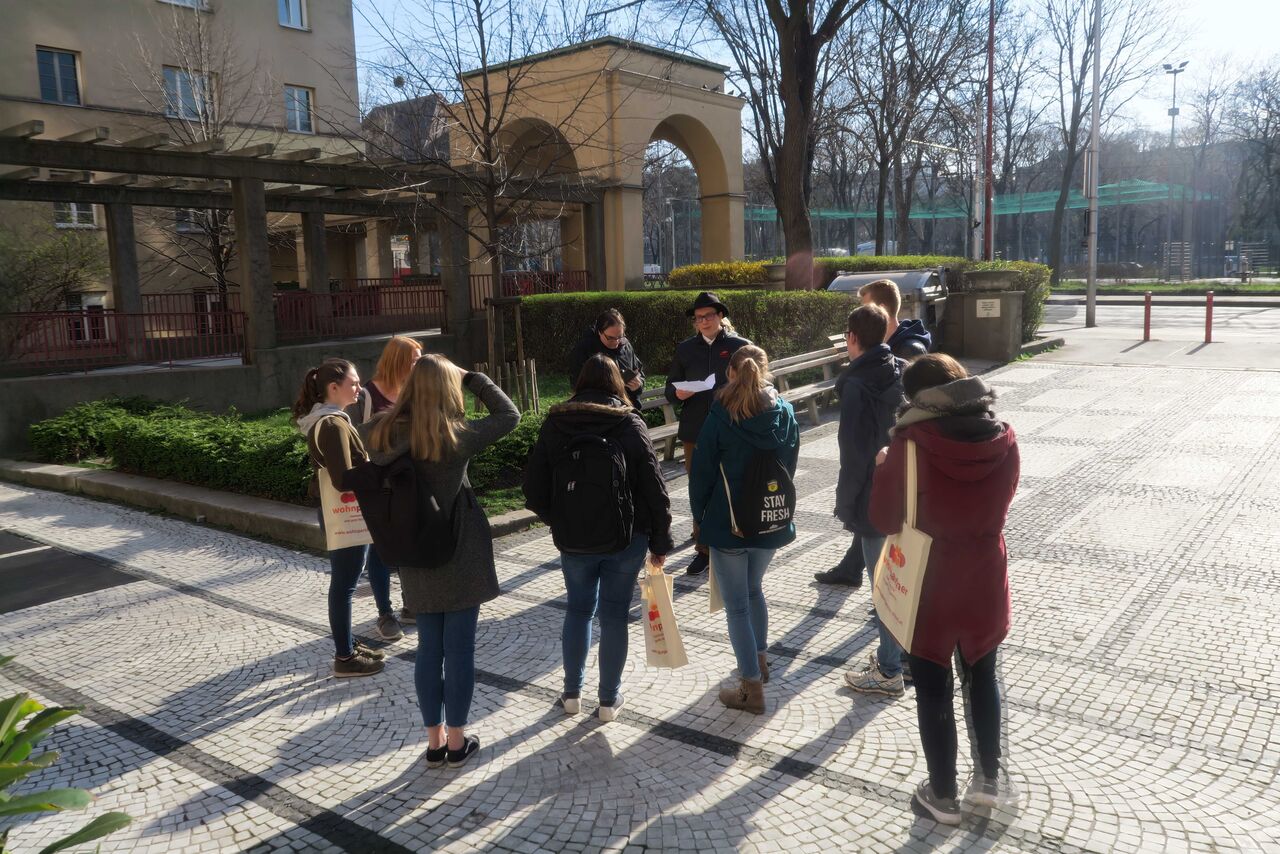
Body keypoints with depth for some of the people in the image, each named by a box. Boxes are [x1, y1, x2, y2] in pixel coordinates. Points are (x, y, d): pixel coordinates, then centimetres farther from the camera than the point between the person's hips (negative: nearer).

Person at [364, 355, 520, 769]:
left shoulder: (383, 434, -6)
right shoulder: (455, 437, -18)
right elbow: (509, 414, -6)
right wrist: (472, 377, 0)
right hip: (460, 556, -4)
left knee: (429, 648, 15)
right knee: (459, 649, 8)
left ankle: (434, 740, 25)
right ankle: (456, 741, 20)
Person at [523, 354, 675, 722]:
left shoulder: (555, 424, -4)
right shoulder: (631, 425, -8)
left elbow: (534, 489, -1)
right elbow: (654, 489, -8)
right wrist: (660, 542, 1)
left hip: (573, 538, 1)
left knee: (578, 609, 18)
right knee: (614, 615, 9)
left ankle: (572, 693, 26)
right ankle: (609, 700, 19)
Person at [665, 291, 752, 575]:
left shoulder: (739, 346, 1)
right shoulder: (685, 348, 10)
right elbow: (671, 388, 12)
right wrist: (678, 394, -10)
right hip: (694, 431, 3)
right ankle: (703, 549, 19)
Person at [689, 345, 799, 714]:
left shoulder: (719, 418, -14)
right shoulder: (785, 414, -2)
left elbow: (701, 473, -9)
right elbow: (790, 466, 8)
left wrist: (700, 516, 6)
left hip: (728, 523, -5)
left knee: (737, 605, 5)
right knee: (753, 589, 26)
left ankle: (752, 689, 9)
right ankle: (759, 661, 40)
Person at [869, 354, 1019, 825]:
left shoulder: (912, 444, -21)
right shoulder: (1003, 440, -7)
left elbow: (884, 519, -13)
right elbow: (998, 503, 8)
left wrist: (884, 468, 2)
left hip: (930, 587, -4)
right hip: (985, 582, 4)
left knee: (933, 692, 13)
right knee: (982, 678, 24)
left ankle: (943, 795, 27)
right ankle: (989, 778, 39)